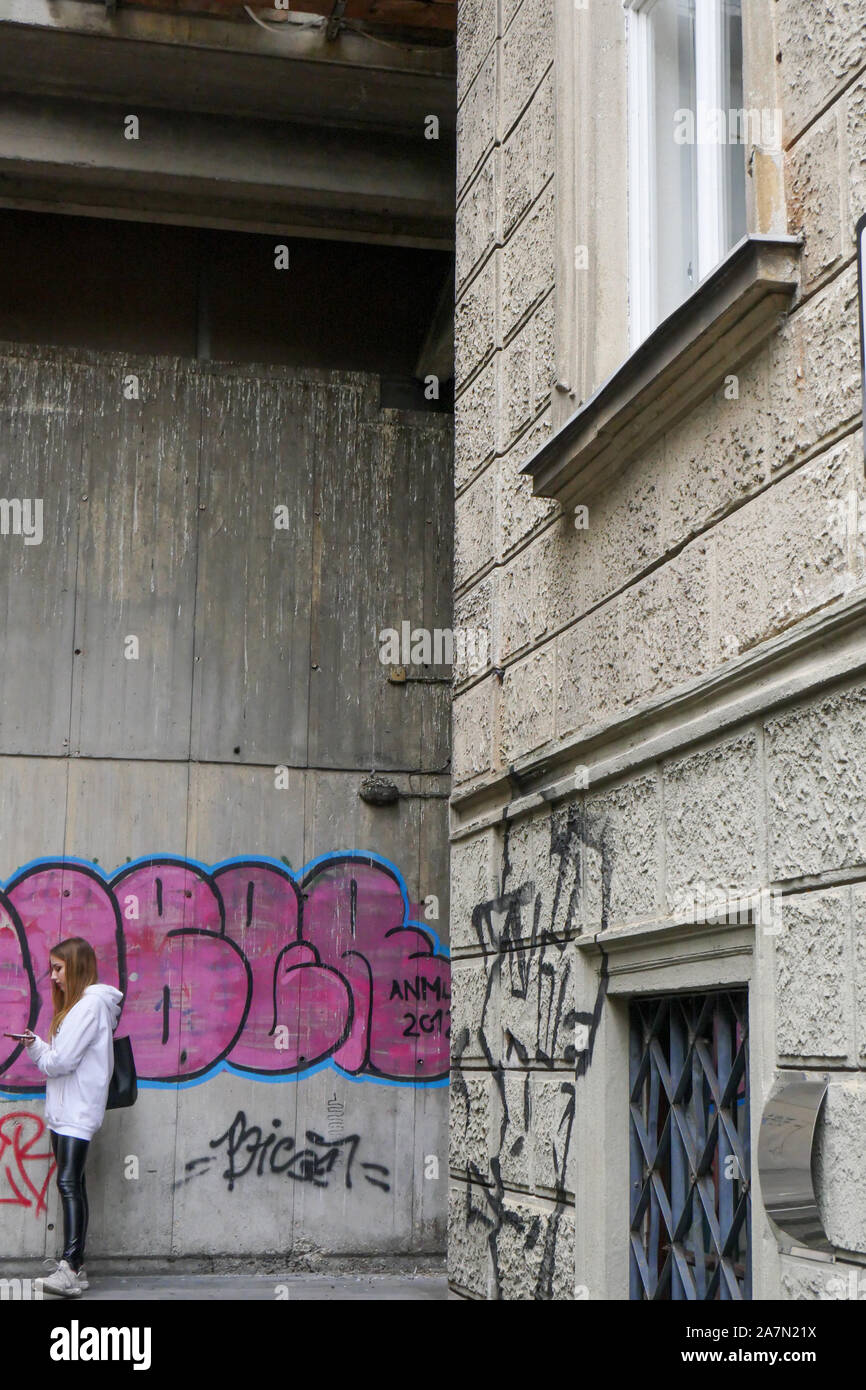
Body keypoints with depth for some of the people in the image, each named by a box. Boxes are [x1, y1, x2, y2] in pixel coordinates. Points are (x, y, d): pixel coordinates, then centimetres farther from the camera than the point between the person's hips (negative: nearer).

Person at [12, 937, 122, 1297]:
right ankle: (75, 1268, 12)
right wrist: (35, 1044, 0)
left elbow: (63, 1060, -17)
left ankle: (70, 1268, -27)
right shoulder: (77, 1003, 21)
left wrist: (40, 1055, 3)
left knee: (68, 1183, -19)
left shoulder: (92, 1003, -12)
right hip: (64, 1108, 10)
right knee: (72, 1186, 9)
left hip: (77, 1111, -10)